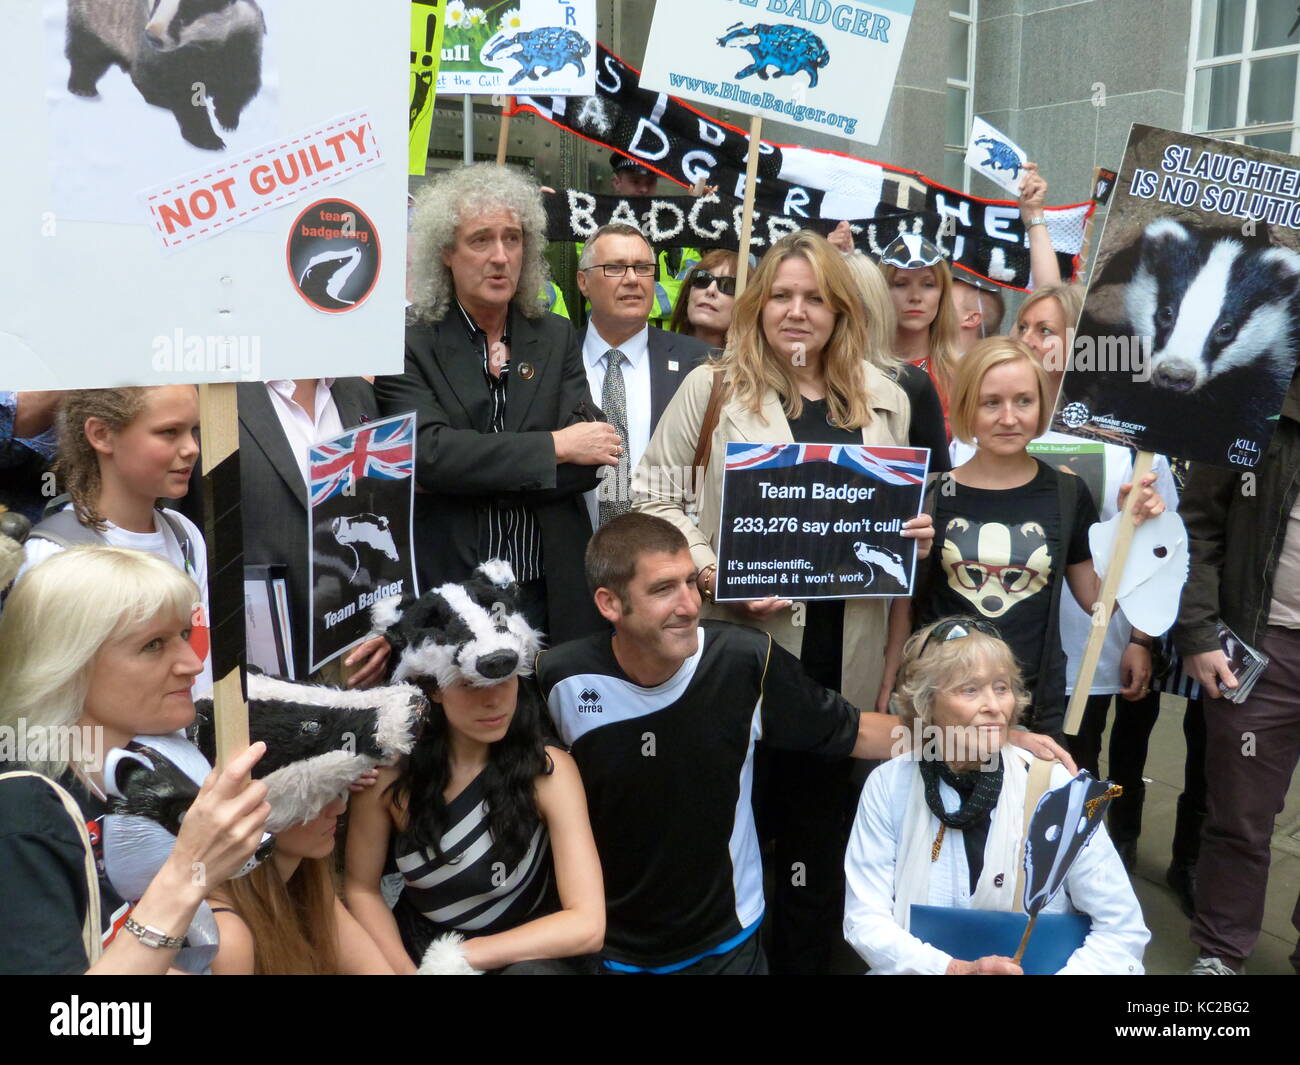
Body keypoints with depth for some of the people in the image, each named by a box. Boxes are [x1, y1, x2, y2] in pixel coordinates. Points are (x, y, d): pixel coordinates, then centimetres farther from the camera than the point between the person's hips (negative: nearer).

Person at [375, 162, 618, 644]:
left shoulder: (557, 339, 8)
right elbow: (428, 454, -17)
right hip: (448, 585, -2)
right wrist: (553, 446, -14)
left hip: (549, 592, 3)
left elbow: (587, 463, -2)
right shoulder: (410, 349, -3)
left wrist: (478, 480, -13)